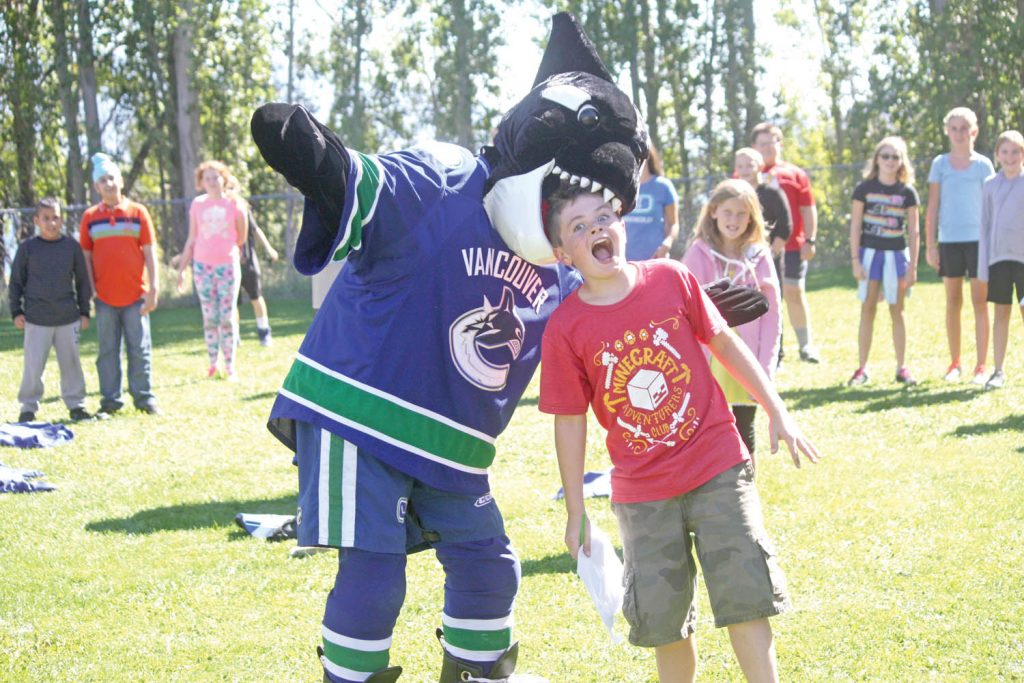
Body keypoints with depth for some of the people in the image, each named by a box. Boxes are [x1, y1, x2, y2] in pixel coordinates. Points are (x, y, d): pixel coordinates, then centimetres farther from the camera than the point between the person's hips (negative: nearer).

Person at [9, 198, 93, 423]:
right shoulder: (27, 248, -1)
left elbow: (82, 281, 9)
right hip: (36, 320, -1)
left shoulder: (72, 246, 2)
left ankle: (76, 404, 17)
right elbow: (16, 282, 6)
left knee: (71, 364, 7)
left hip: (68, 319, 1)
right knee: (33, 366, -1)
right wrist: (16, 311, 1)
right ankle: (28, 407, 10)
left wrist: (84, 311, 8)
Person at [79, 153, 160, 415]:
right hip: (104, 296, 1)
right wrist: (89, 290, -2)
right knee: (108, 351, 5)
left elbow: (149, 253, 3)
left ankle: (144, 397, 10)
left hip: (135, 295, -1)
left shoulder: (138, 212, 3)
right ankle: (110, 400, 12)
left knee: (140, 349, 3)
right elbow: (86, 257, 8)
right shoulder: (90, 217, 5)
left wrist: (153, 290, -2)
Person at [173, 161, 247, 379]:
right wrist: (182, 266, 7)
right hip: (203, 266, 1)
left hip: (228, 265, -1)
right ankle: (212, 364, 6)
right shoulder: (197, 205, 4)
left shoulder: (235, 205, 0)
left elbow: (241, 238, 8)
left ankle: (230, 366, 1)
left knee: (228, 317, -2)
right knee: (209, 317, 2)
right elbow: (192, 240, 9)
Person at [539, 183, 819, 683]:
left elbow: (724, 343, 7)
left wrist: (777, 412, 8)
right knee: (662, 618, 6)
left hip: (716, 466, 0)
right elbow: (570, 421, -1)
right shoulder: (565, 328, -9)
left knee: (743, 591, -2)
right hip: (642, 491, 0)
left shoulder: (672, 280, -7)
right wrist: (575, 511, 3)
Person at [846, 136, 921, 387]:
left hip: (896, 254, 1)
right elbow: (855, 226, 0)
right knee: (868, 310, 1)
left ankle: (902, 368, 10)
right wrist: (855, 260, -6)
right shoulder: (864, 188, -1)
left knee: (897, 311, 5)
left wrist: (913, 266, -1)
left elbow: (914, 232, 3)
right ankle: (862, 368, 5)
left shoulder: (907, 192, 1)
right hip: (870, 252, -1)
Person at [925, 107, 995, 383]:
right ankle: (954, 363, 16)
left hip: (978, 239, -1)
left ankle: (981, 366, 2)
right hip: (949, 240, 1)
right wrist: (930, 244, 0)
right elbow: (932, 207, 5)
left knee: (979, 303, -1)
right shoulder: (940, 164, 5)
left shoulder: (983, 165, 3)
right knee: (953, 303, 7)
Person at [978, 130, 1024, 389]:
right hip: (998, 257, 2)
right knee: (1001, 312, 6)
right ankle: (998, 371, 10)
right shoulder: (991, 186, 6)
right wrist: (983, 265, 2)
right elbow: (985, 226, 7)